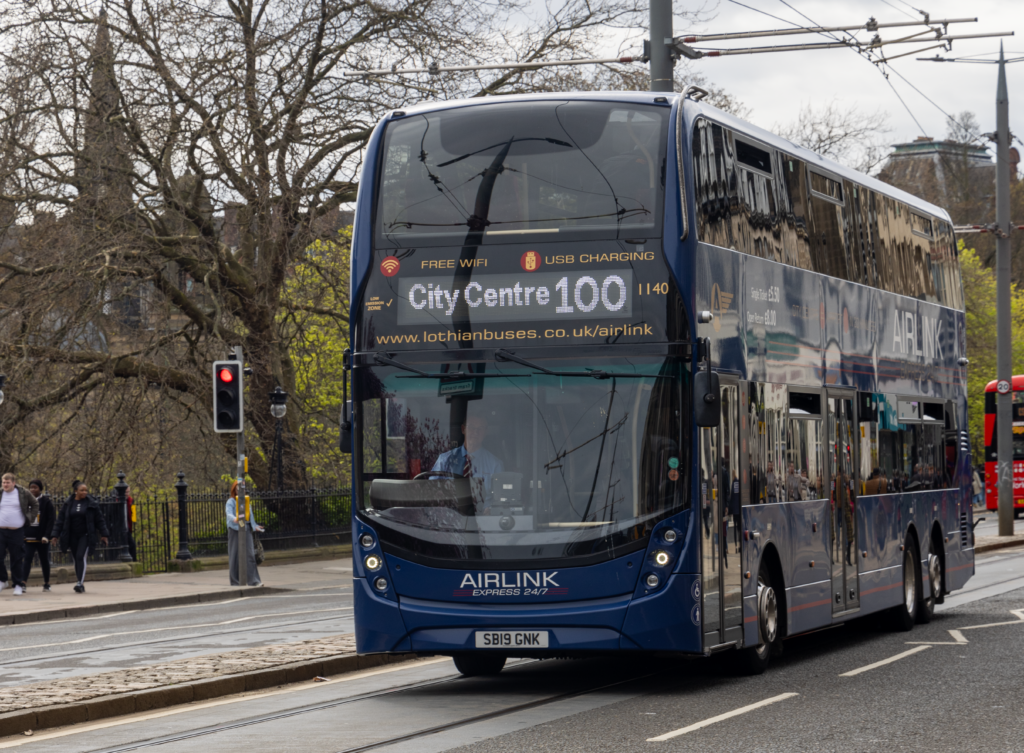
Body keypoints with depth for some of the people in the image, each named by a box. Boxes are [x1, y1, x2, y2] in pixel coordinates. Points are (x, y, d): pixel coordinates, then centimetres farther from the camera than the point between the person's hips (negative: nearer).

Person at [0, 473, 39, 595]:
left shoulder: (24, 493, 2)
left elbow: (35, 505, 14)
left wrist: (29, 517, 4)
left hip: (17, 531, -2)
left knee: (16, 560, 2)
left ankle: (18, 585, 12)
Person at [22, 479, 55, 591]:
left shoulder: (47, 502, -2)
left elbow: (51, 519, -6)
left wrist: (46, 535, -15)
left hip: (41, 537, -2)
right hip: (29, 536, 2)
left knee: (44, 560, 11)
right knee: (27, 559, -12)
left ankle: (46, 583, 24)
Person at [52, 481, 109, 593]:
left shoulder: (92, 503, -1)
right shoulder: (68, 504, 3)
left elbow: (99, 520, 2)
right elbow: (61, 520, 5)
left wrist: (104, 534, 0)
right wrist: (56, 534, -1)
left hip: (86, 536, -3)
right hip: (72, 536, 3)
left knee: (81, 557, -17)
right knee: (76, 559, 6)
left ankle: (80, 583, -22)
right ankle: (81, 585, 15)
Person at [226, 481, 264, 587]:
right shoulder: (231, 502, -4)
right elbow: (229, 513, -22)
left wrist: (255, 526, 27)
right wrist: (235, 519, -41)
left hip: (246, 530, 5)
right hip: (235, 530, -5)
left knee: (250, 554, -5)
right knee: (235, 555, -1)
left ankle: (253, 580, -10)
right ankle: (235, 581, 6)